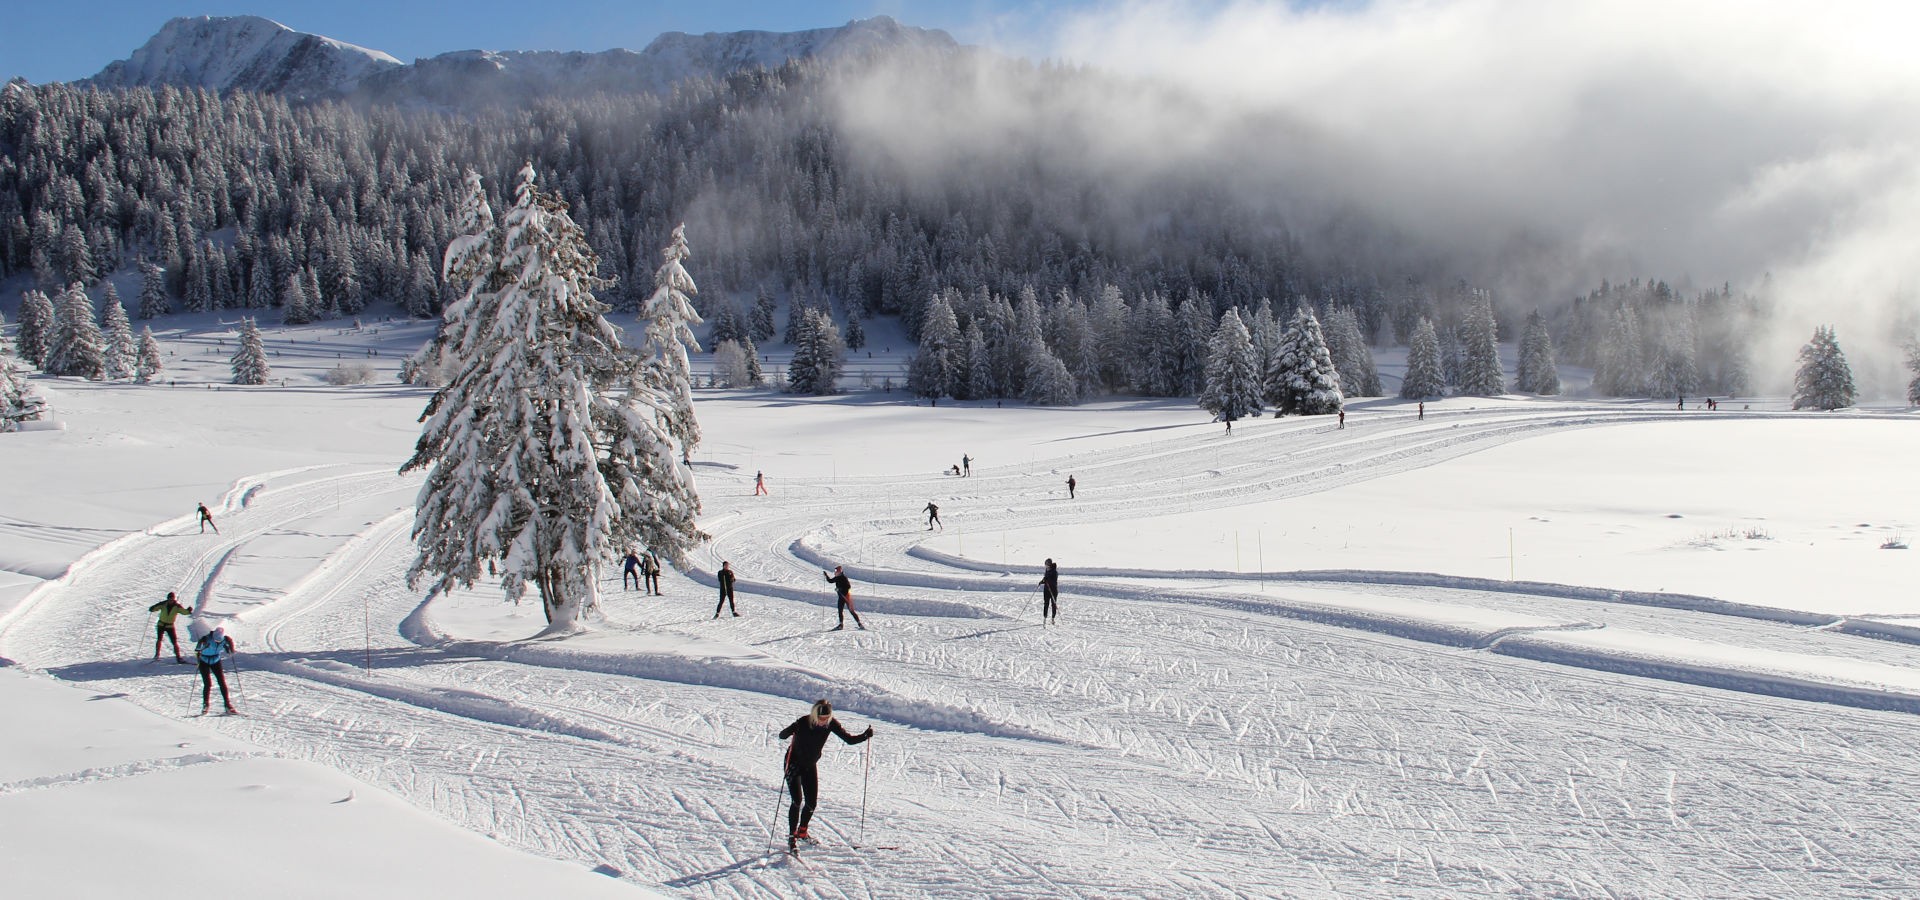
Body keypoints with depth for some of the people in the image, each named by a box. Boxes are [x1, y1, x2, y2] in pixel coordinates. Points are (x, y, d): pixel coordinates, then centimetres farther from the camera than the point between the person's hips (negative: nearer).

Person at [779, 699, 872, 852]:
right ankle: (792, 837, -6)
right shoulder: (803, 722, -27)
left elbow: (849, 739, -11)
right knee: (797, 800, -16)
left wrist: (865, 736, -29)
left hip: (810, 765, 5)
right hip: (794, 764, -5)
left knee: (812, 802, 4)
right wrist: (792, 730, -52)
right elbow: (782, 735, -30)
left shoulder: (831, 724, -15)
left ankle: (802, 832, 28)